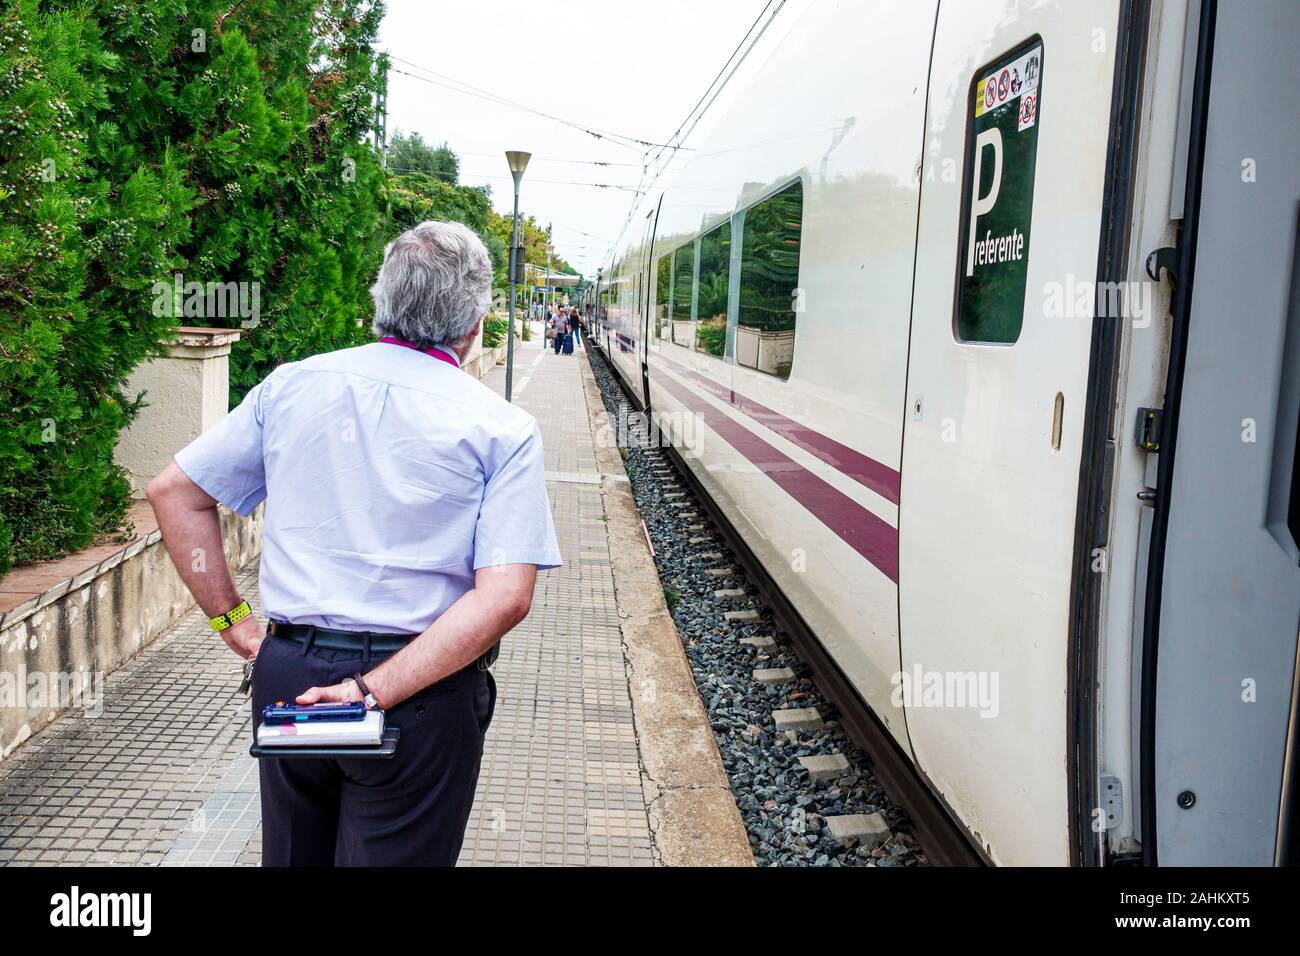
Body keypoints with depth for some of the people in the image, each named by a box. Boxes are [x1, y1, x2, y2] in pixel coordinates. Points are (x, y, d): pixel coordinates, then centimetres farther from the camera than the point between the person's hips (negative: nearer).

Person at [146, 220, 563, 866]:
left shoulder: (291, 385, 3)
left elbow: (174, 491, 7)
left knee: (291, 856, 25)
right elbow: (505, 597, -18)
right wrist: (377, 692, -18)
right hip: (423, 694, -4)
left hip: (286, 673, 4)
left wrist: (234, 622, 7)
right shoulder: (503, 430, -7)